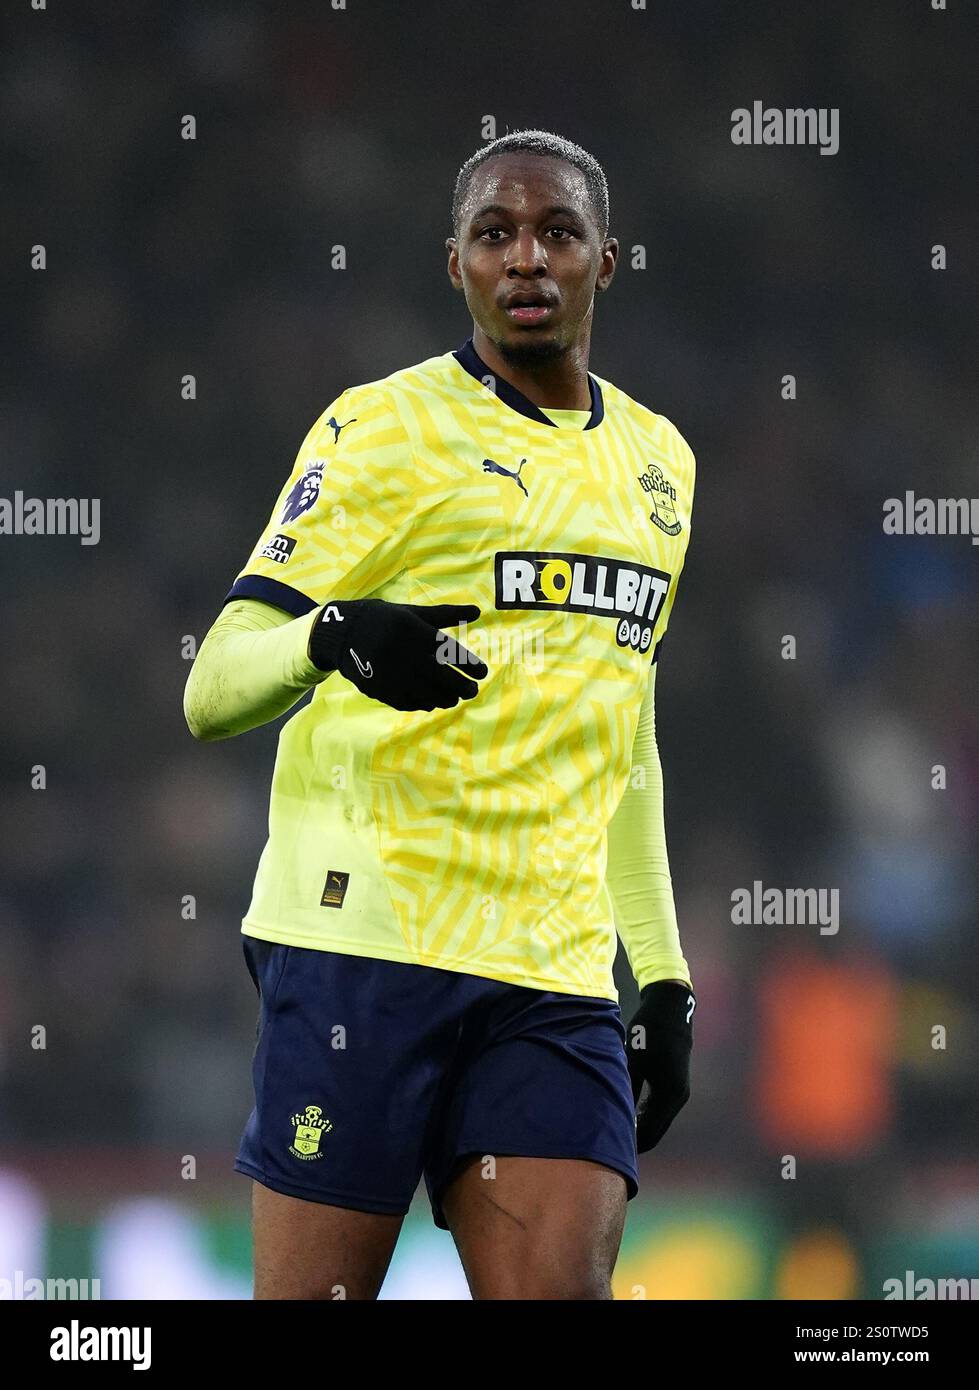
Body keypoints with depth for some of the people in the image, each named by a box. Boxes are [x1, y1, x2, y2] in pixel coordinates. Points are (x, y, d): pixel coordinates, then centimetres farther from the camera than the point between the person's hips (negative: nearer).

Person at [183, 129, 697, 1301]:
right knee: (313, 1294, -7)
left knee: (561, 1287, -10)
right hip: (363, 938, -5)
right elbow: (212, 691, -6)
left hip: (555, 981, 5)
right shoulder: (382, 428, 0)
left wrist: (662, 973, 22)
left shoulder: (656, 460, 18)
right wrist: (331, 638, -27)